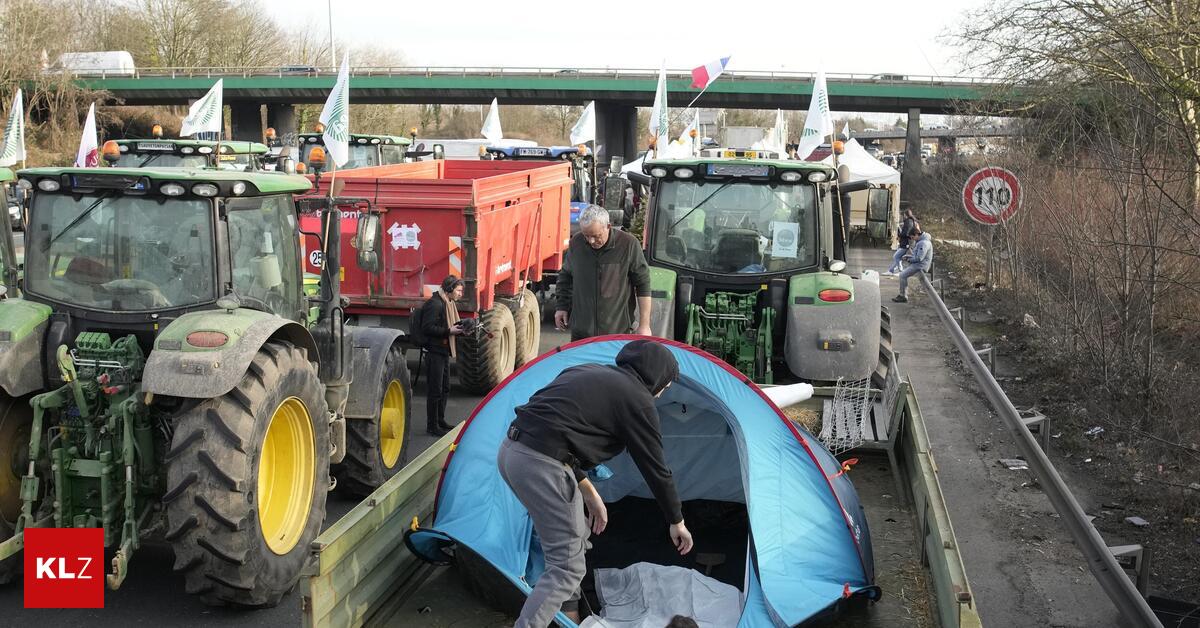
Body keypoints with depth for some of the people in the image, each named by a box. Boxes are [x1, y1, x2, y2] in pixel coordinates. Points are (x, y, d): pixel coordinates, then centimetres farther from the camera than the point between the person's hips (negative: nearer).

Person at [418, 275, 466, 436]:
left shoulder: (449, 304, 15)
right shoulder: (434, 304, -17)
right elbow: (427, 328, -22)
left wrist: (460, 329, 2)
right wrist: (449, 331, -22)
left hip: (444, 351, 10)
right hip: (434, 352, -10)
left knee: (445, 388, 17)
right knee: (435, 390, -4)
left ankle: (440, 421, 28)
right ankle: (432, 426, 3)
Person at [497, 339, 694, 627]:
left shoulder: (587, 372, 23)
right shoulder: (636, 400, 2)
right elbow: (655, 468, 8)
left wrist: (588, 491, 26)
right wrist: (677, 522, 21)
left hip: (511, 451, 9)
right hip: (540, 464, -9)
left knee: (574, 534, 26)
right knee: (567, 567, 0)